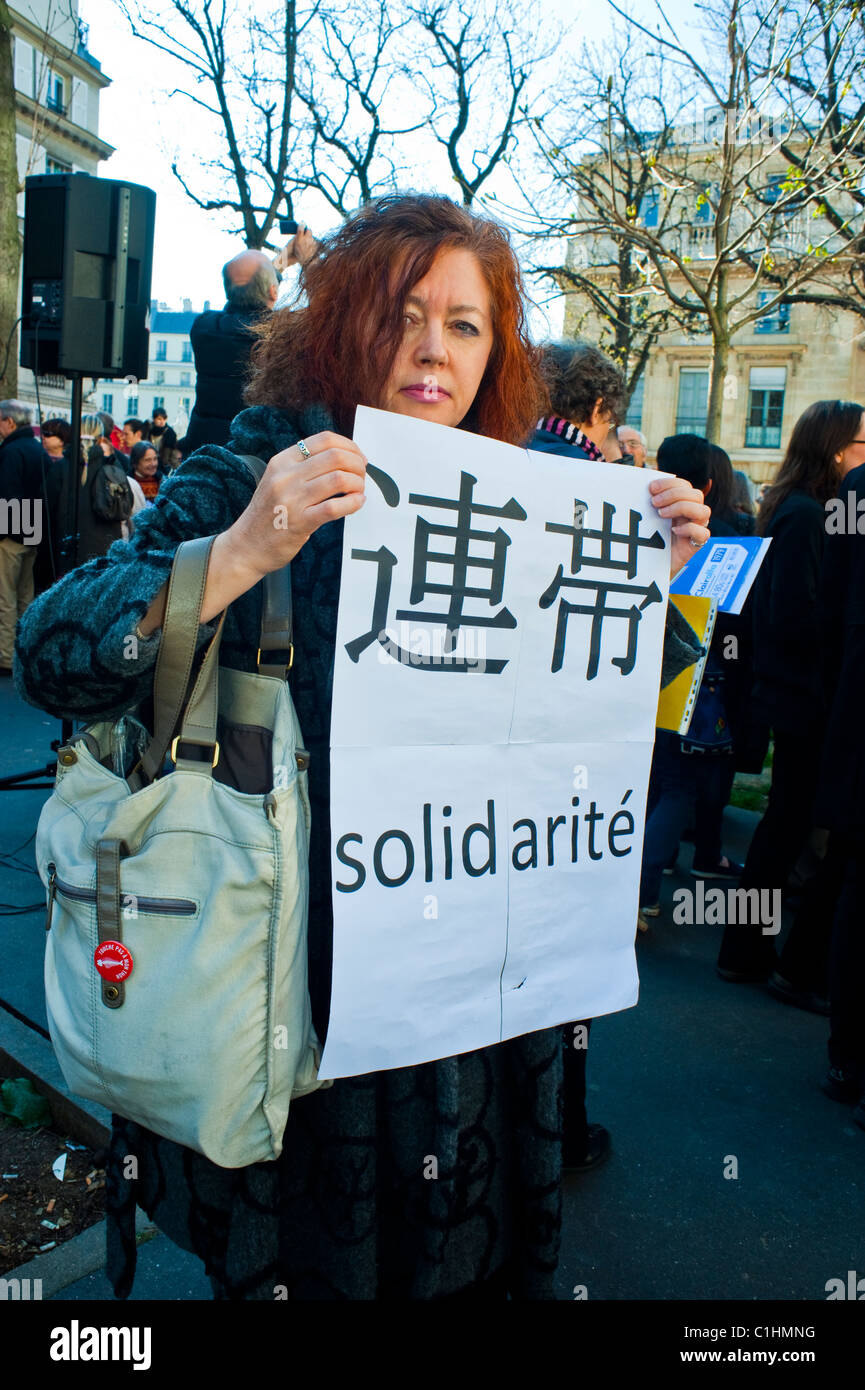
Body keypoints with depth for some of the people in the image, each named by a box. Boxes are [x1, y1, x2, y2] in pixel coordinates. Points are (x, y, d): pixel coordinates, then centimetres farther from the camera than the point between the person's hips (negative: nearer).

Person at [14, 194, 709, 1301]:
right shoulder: (244, 484, -10)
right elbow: (52, 659, -22)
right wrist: (241, 552, -35)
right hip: (296, 991, -4)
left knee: (467, 1250, 23)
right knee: (306, 1254, 17)